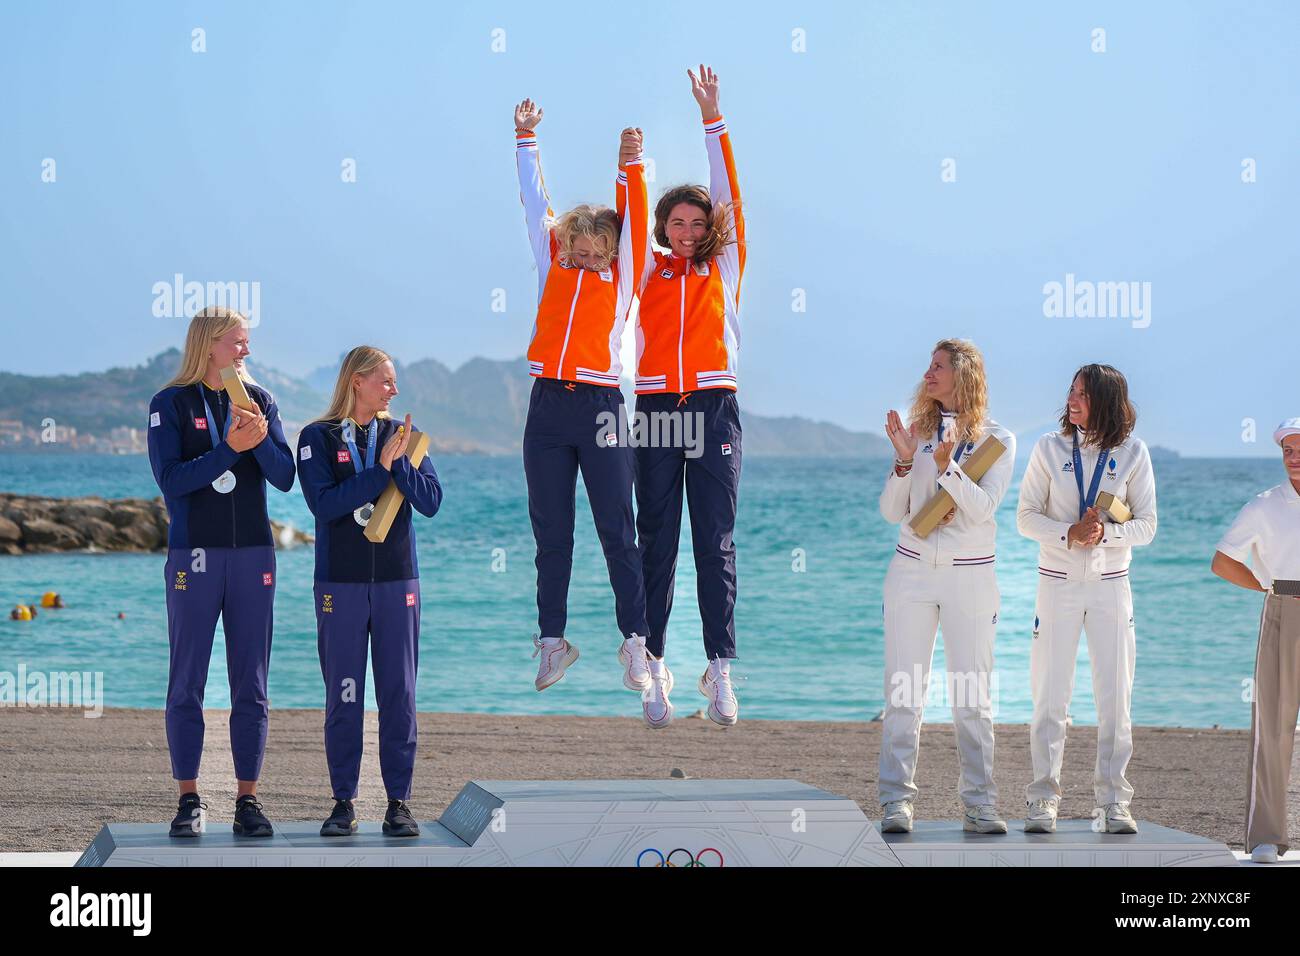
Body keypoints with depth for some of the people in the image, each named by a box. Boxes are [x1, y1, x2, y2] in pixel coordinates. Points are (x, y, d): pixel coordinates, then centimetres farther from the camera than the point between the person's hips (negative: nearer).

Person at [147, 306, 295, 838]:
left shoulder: (259, 400, 8)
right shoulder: (171, 405, -1)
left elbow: (285, 478, 0)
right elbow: (171, 479, -12)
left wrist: (261, 439, -18)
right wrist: (229, 449, -19)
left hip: (253, 554, 3)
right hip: (194, 555, -3)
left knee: (251, 685, 2)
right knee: (187, 683, 0)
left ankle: (247, 800, 6)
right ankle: (189, 799, 6)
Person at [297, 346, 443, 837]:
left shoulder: (399, 434, 9)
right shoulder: (317, 438, 1)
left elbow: (431, 501, -1)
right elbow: (324, 503, -14)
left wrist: (400, 461, -15)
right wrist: (381, 468, -15)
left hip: (397, 580, 2)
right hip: (340, 584, -2)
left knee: (399, 693, 1)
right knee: (343, 695, -1)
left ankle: (399, 802, 6)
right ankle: (344, 801, 6)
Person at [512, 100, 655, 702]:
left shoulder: (621, 278, 8)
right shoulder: (553, 268, 13)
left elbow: (635, 222, -1)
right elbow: (535, 204, 15)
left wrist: (632, 167, -11)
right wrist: (526, 140, 14)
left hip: (599, 404, -3)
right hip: (548, 405, 3)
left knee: (617, 529, -3)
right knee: (551, 532, 5)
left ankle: (635, 641, -1)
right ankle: (552, 640, 9)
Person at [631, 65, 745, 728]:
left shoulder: (724, 268, 10)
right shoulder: (648, 270, 11)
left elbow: (729, 195, 4)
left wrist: (713, 120, -1)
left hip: (714, 410, -1)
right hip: (656, 410, 1)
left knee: (716, 542, -2)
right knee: (656, 542, 1)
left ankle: (720, 670, -5)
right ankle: (655, 667, 3)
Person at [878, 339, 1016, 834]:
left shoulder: (998, 440, 1)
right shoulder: (917, 430, 8)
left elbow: (982, 508, -12)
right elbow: (892, 512, 4)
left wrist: (944, 463, -24)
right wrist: (904, 460, -12)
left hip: (970, 576, -2)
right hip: (912, 570, 2)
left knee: (973, 696, 0)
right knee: (903, 692, -1)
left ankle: (980, 804, 4)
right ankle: (897, 801, 1)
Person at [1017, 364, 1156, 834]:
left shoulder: (1133, 454, 0)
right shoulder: (1050, 448, 1)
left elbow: (1146, 526, 0)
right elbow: (1026, 516, -1)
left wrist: (1104, 532, -19)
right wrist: (1069, 532, -18)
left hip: (1110, 584, 0)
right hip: (1057, 582, 0)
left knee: (1115, 697, 0)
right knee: (1050, 696, -1)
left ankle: (1112, 803, 6)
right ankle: (1044, 800, 5)